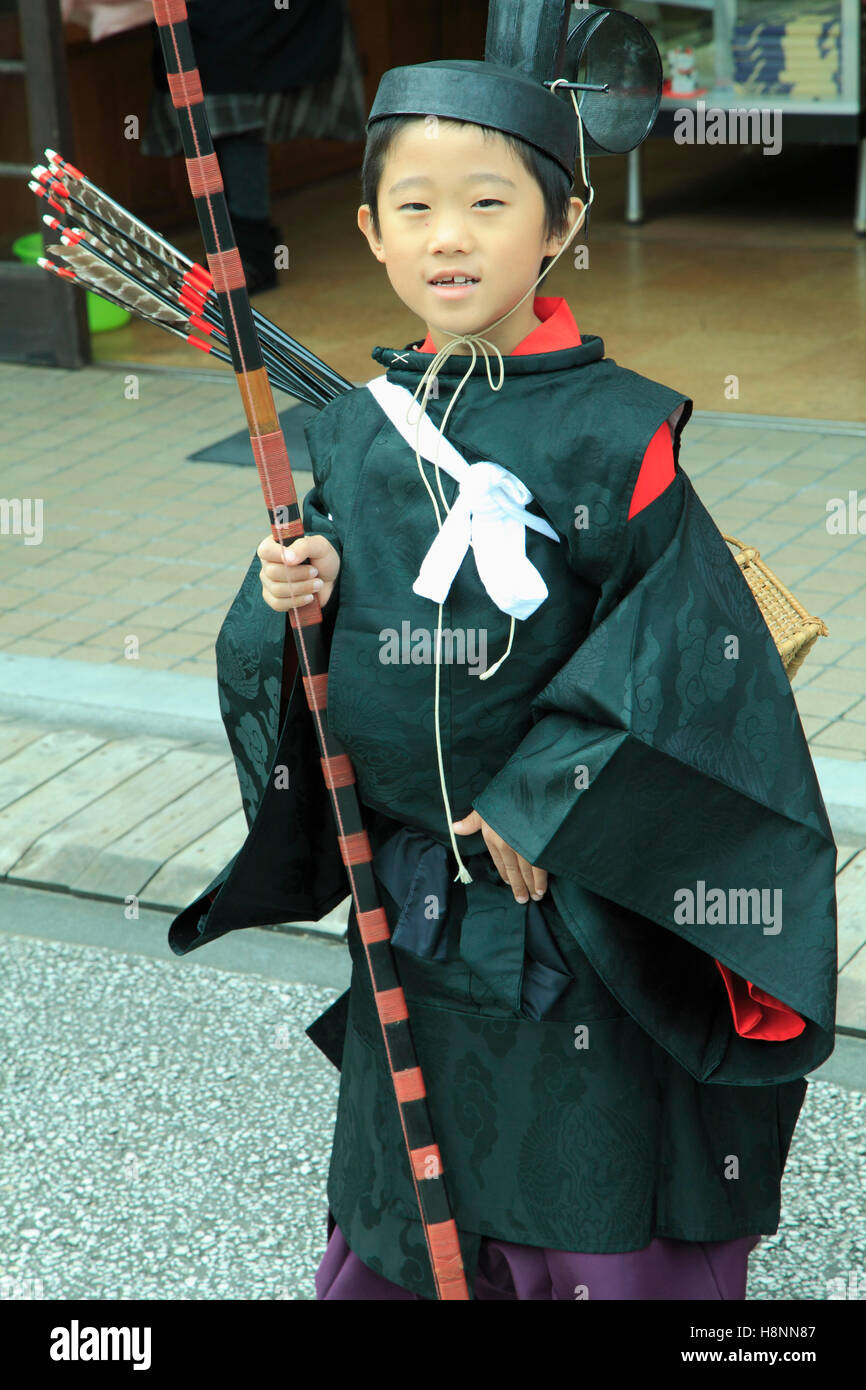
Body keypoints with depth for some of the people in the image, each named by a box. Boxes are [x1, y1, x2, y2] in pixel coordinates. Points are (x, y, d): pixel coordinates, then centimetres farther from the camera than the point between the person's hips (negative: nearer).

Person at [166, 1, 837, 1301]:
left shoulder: (613, 434, -14)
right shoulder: (354, 431, 2)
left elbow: (687, 645, -15)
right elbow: (282, 659, 11)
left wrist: (544, 807, -16)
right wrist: (291, 603, -12)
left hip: (582, 898, -4)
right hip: (410, 901, 5)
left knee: (599, 1232, 9)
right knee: (407, 1216, 19)